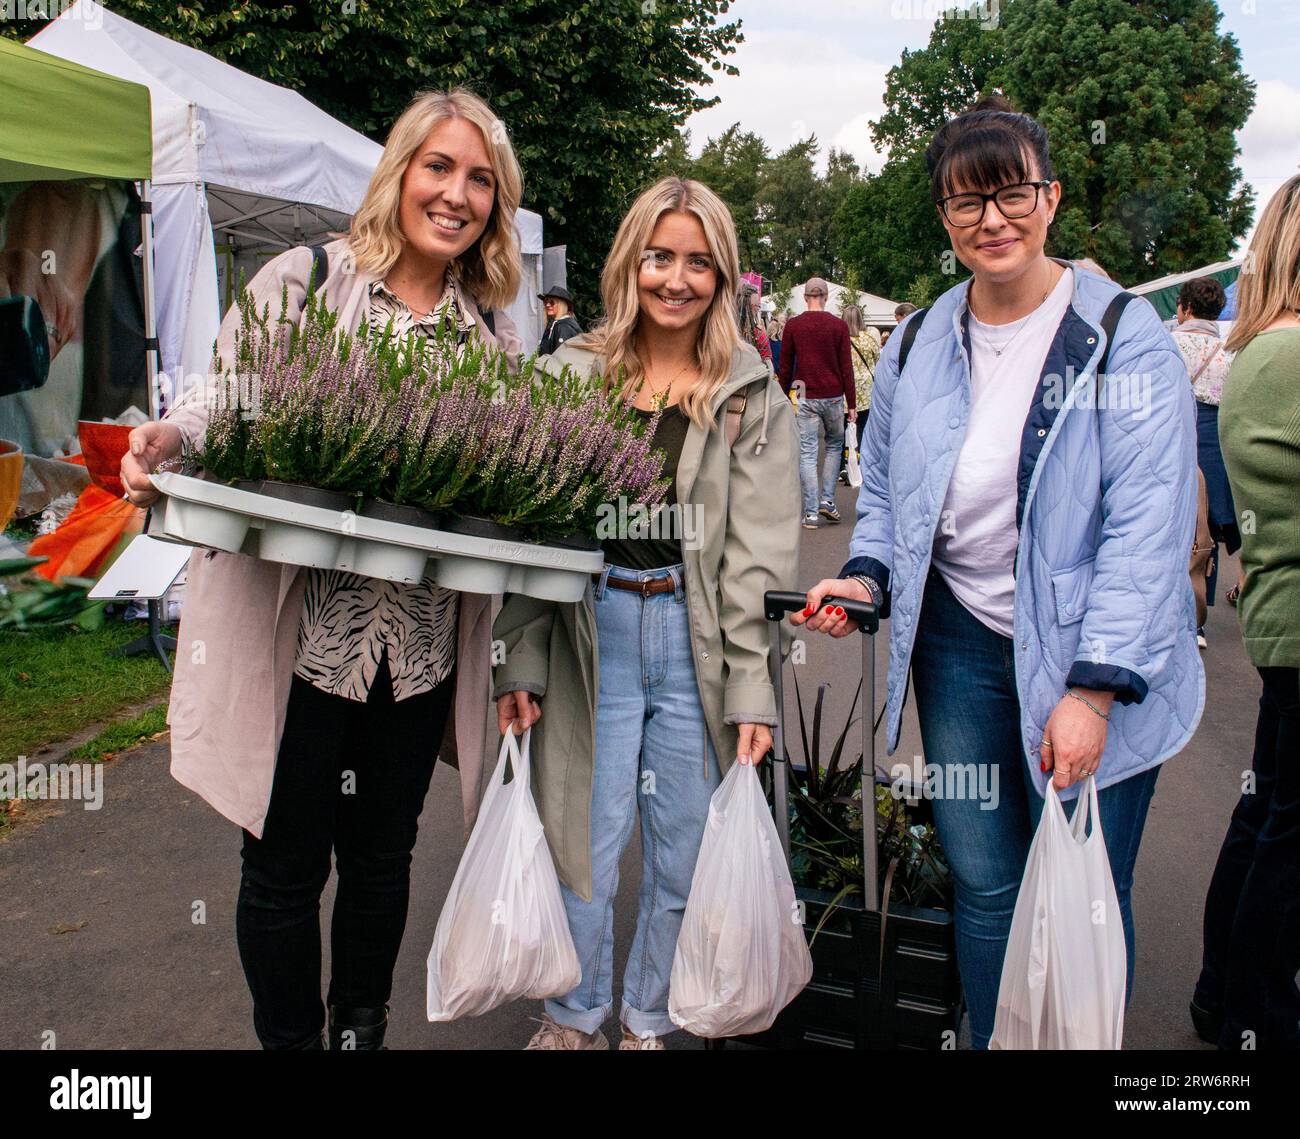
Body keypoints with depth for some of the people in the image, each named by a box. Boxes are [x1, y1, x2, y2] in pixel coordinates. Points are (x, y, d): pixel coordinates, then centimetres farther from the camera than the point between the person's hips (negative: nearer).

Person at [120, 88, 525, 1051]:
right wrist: (172, 438, -25)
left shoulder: (496, 333, 8)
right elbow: (223, 410, -4)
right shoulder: (304, 280, -3)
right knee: (286, 864, 8)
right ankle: (291, 1040, 32)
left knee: (382, 853, 19)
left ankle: (362, 1032, 42)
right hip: (300, 633, -3)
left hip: (424, 639, 4)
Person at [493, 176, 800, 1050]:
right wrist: (522, 660, -2)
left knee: (684, 850, 10)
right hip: (593, 629, 0)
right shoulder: (574, 374, 5)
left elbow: (760, 553, -1)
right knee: (585, 840, 7)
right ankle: (575, 1019, 32)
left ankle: (649, 1020, 33)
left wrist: (753, 686, -7)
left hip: (698, 635, 0)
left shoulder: (753, 397, 3)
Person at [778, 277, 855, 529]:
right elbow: (846, 367, -1)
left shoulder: (793, 325, 1)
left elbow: (785, 366, 3)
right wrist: (852, 403, 3)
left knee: (807, 453, 1)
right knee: (834, 446, 19)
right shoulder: (839, 326, -1)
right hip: (833, 397, 0)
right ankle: (827, 500, 11)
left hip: (806, 397, 0)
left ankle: (811, 512, -3)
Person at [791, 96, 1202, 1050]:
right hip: (958, 642, 4)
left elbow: (1148, 526, -14)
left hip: (1091, 657, -3)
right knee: (983, 885, 13)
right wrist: (866, 576, -4)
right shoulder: (916, 347, 6)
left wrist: (1094, 687, -20)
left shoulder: (1124, 337, -9)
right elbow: (884, 494, 16)